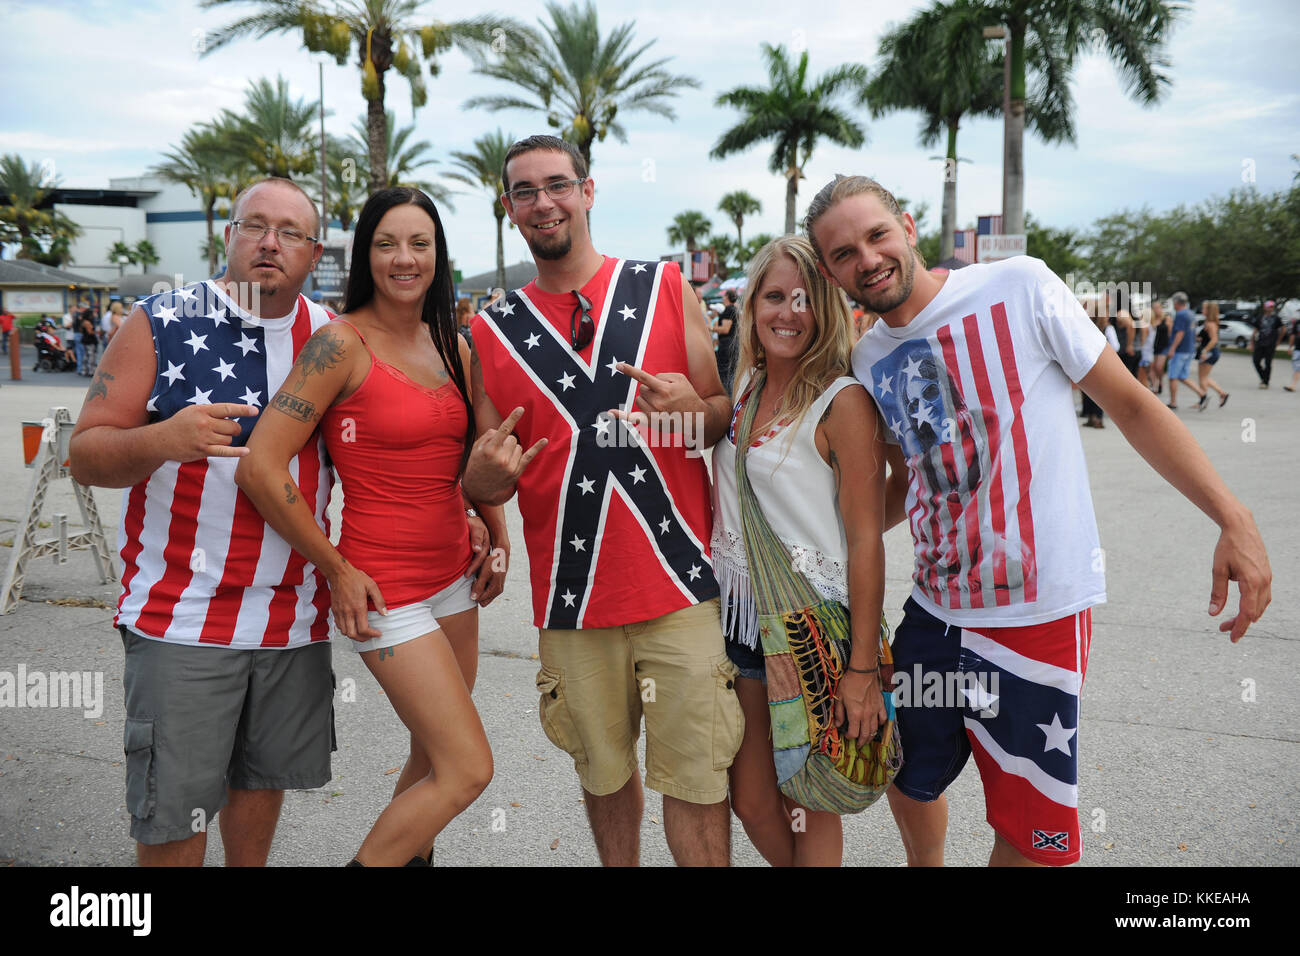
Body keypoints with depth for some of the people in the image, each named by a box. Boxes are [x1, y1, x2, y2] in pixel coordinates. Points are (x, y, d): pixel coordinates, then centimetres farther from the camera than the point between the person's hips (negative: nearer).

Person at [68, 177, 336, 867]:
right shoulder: (160, 324, -3)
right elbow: (86, 456, -5)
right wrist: (165, 438, -26)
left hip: (296, 614, 3)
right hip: (181, 617, -3)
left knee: (265, 776, 18)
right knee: (172, 809, 5)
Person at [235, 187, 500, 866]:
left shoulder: (453, 346, 7)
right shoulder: (342, 343, -14)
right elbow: (260, 468, -19)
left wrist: (494, 535, 9)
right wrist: (337, 569, -12)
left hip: (454, 577, 7)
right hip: (384, 590, -7)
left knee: (432, 759, 17)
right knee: (468, 770, -5)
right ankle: (367, 862, 17)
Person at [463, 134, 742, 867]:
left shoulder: (666, 287, 4)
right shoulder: (493, 331, 7)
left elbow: (729, 414, 7)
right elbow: (485, 487, 11)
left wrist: (693, 409, -16)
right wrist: (489, 472, -13)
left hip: (681, 584, -1)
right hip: (571, 597, 2)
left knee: (696, 777, 0)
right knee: (604, 770, 15)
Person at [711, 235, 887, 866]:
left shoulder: (843, 401, -13)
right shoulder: (743, 388, 7)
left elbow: (866, 540, -15)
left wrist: (862, 667, -17)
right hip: (740, 615, 6)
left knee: (809, 806, 11)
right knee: (750, 801, 15)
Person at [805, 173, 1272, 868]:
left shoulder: (1018, 287, -10)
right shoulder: (867, 363, 4)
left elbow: (1130, 403, -6)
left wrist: (1234, 521, -11)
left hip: (1038, 611, -5)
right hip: (934, 610, 5)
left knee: (1027, 836, 6)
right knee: (907, 781, 23)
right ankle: (926, 866, 52)